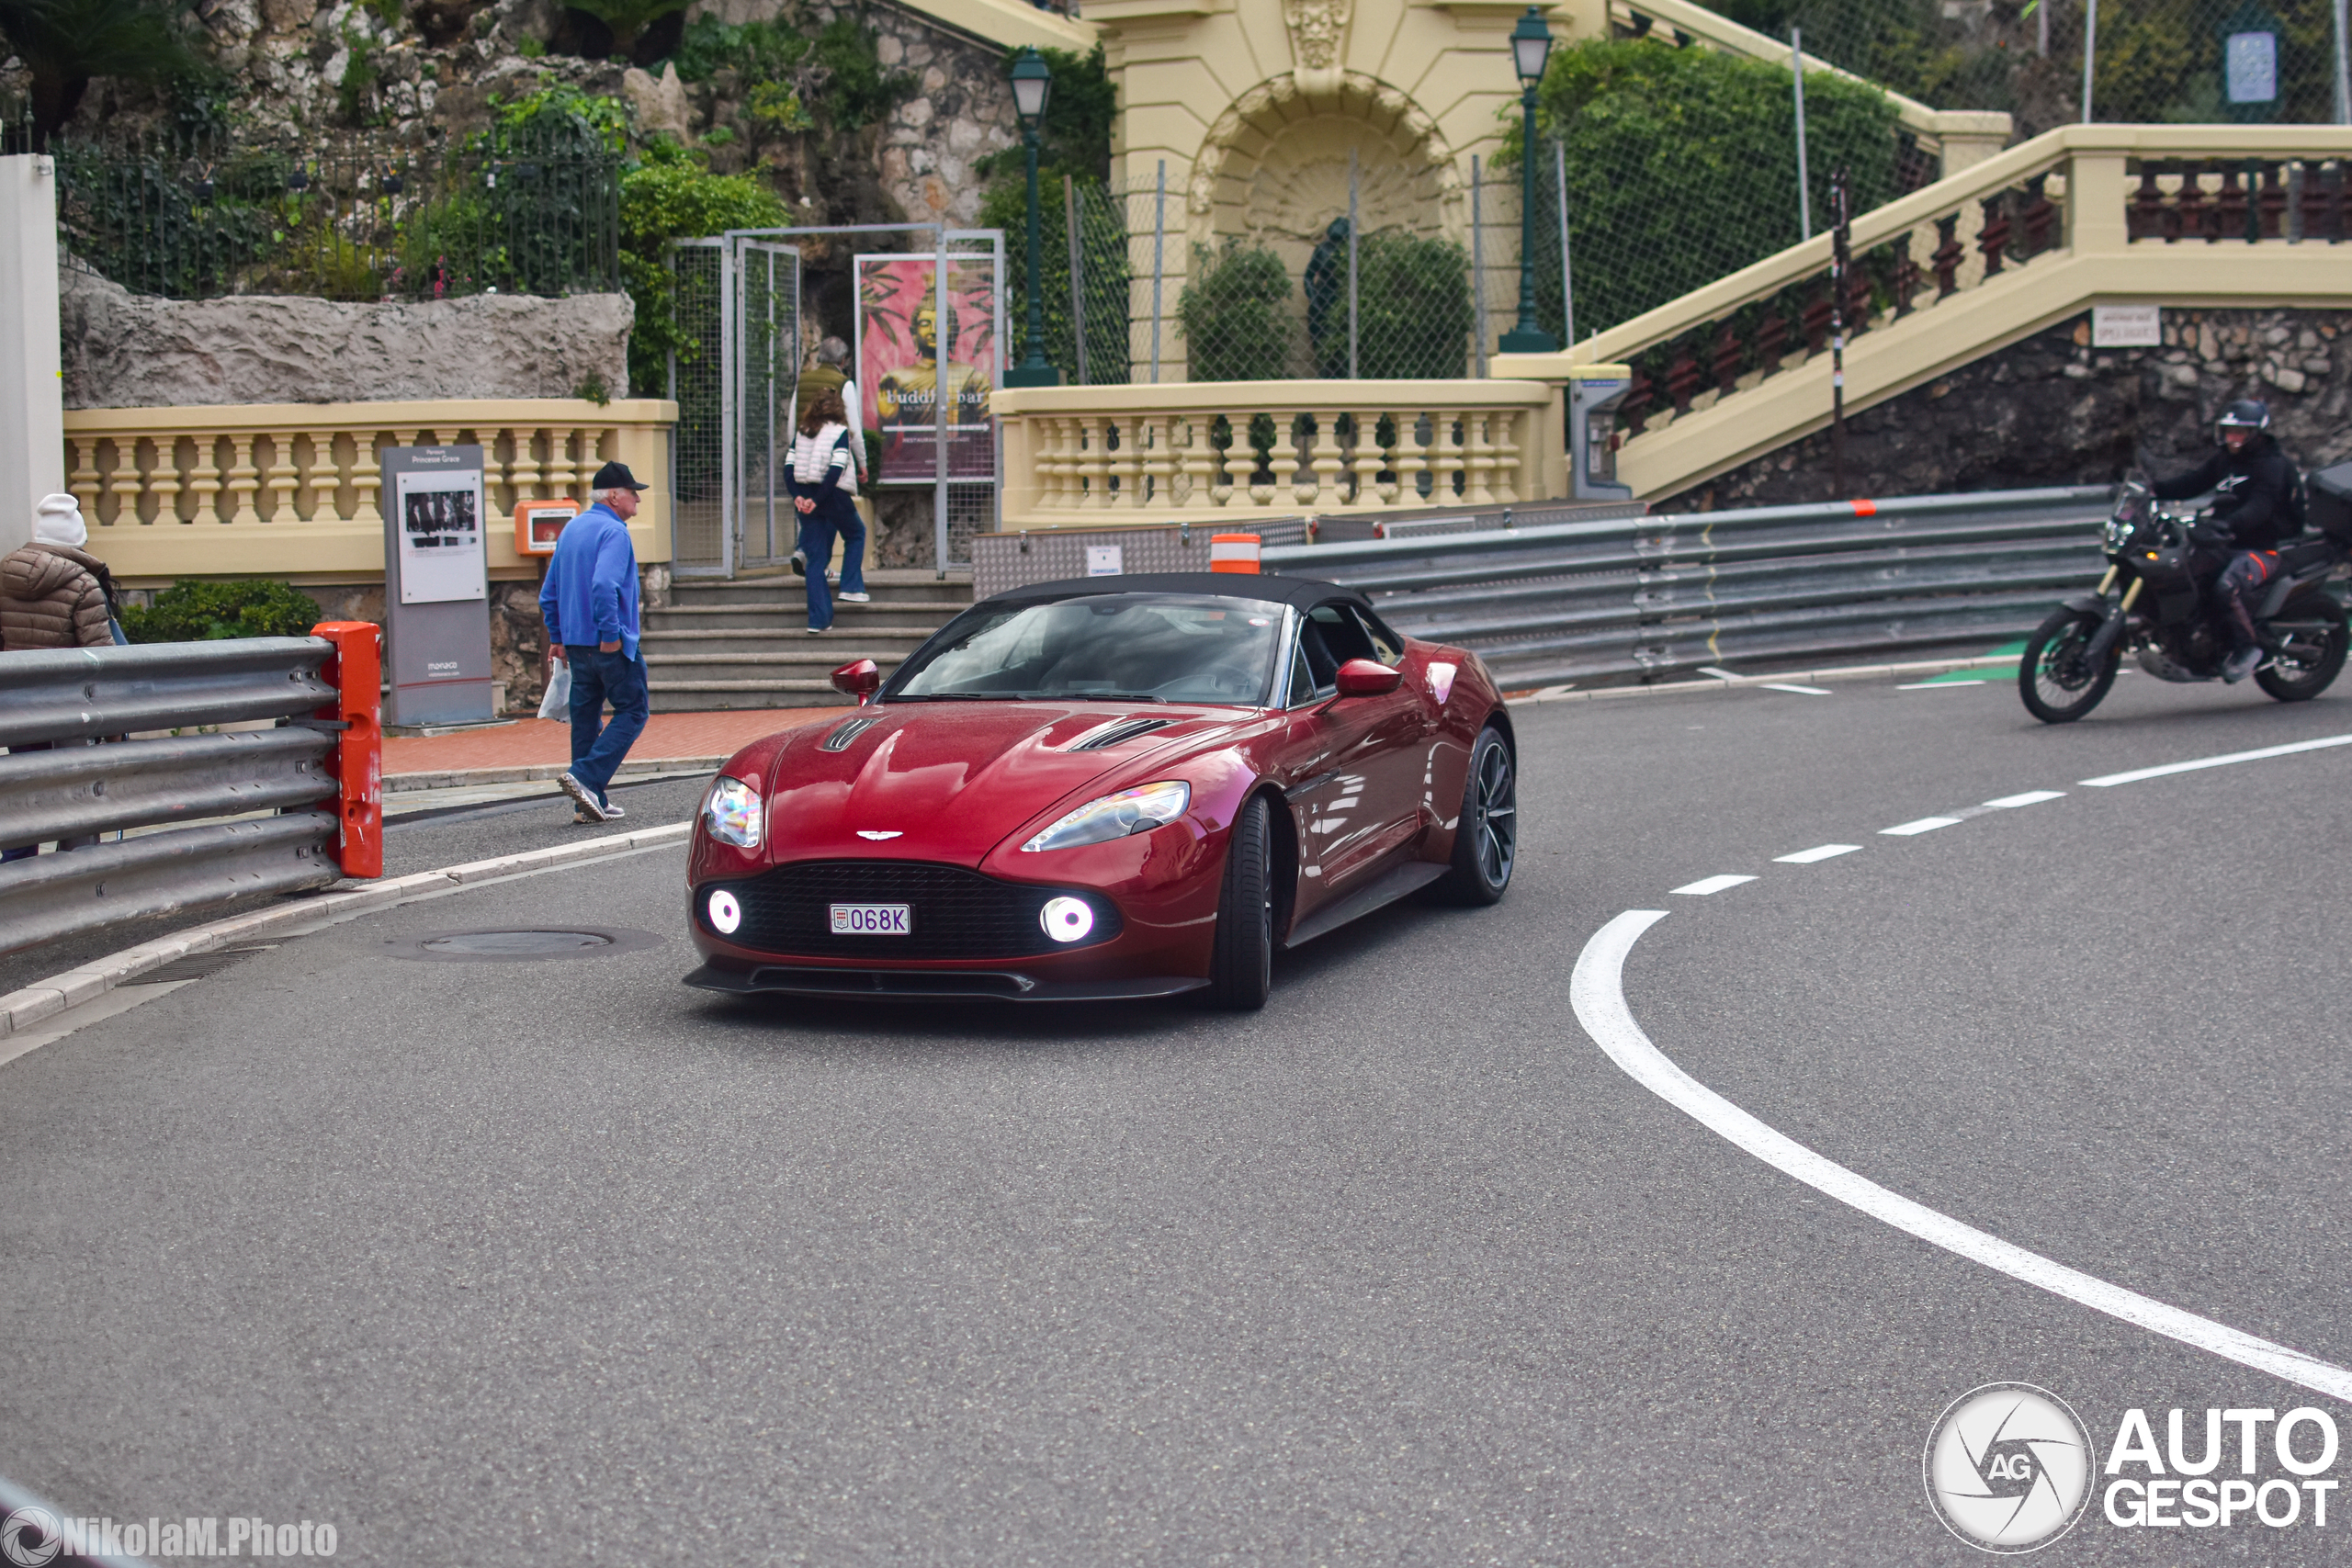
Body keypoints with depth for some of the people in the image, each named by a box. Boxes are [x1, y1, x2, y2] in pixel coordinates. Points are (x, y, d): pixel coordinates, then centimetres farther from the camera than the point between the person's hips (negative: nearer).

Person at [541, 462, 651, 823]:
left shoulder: (570, 530, 15)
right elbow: (604, 585, -27)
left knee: (586, 717, 10)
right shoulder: (613, 531, -12)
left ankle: (592, 803, 11)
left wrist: (558, 638, 22)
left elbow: (549, 594, 18)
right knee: (631, 712, -1)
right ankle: (586, 777, -15)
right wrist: (610, 633, -22)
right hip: (612, 644, -8)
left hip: (576, 643, 8)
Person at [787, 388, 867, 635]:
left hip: (805, 497, 4)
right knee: (856, 534, 25)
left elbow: (789, 469, 2)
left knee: (815, 558, 7)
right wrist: (817, 500, -14)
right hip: (833, 495, -4)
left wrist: (798, 495, -8)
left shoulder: (802, 433, 11)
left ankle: (818, 618, 2)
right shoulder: (839, 432, -5)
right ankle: (851, 587, 15)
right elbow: (836, 470, -15)